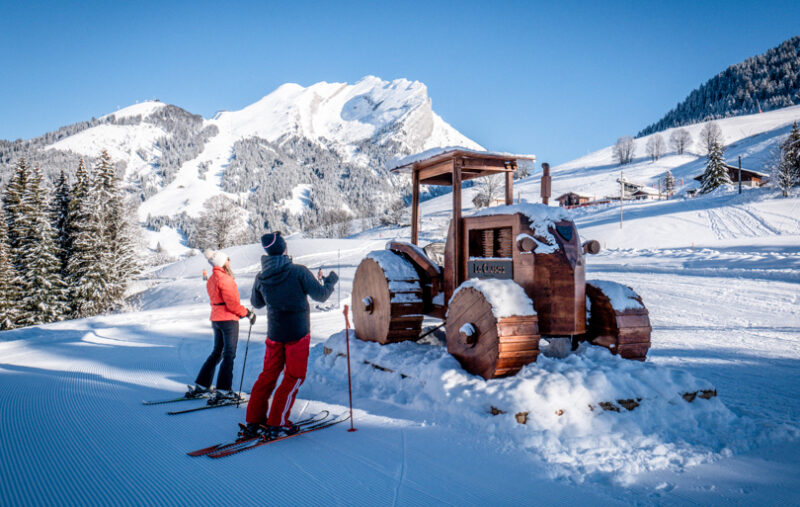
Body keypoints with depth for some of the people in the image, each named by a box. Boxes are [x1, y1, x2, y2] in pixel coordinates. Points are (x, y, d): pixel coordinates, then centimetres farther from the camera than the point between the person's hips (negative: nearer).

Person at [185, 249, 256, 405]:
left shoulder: (211, 279, 11)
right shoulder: (225, 279, -17)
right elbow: (232, 303, -20)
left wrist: (242, 312, 16)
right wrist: (248, 313, -8)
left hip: (216, 319, 9)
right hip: (229, 320, -9)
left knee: (217, 353, 18)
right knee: (229, 355, -3)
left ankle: (200, 386, 23)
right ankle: (223, 392, -3)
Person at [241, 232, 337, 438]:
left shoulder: (261, 278, -1)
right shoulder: (298, 271, -14)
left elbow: (256, 303, 16)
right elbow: (320, 295, -10)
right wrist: (330, 281, 9)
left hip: (274, 334, 5)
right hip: (297, 334, -4)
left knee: (268, 375, 15)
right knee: (294, 377, 7)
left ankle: (254, 422, 17)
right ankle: (277, 423, 8)